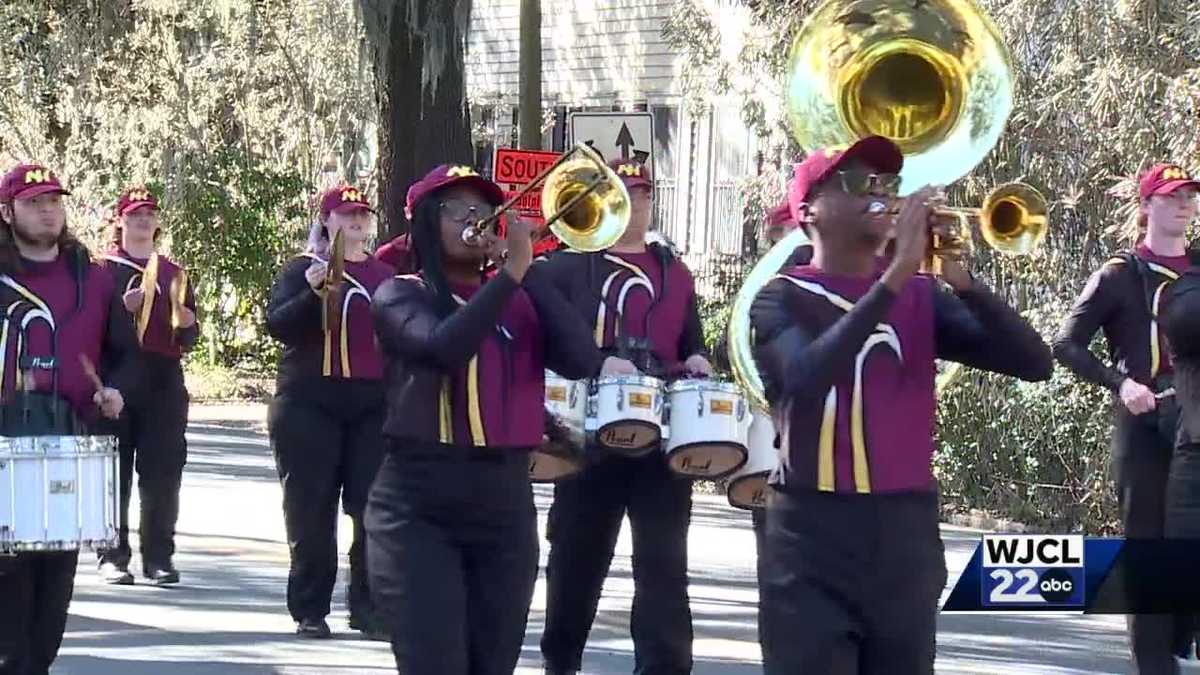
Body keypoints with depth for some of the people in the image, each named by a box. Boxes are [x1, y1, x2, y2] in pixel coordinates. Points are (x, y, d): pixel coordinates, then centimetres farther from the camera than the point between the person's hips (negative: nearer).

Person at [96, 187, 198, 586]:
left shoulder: (174, 274, 15)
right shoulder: (102, 269, 6)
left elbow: (189, 340, 16)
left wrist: (186, 323, -7)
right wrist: (121, 308, -16)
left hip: (164, 382, 3)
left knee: (163, 474, -1)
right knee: (114, 471, -3)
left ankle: (159, 557, 4)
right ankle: (114, 557, 1)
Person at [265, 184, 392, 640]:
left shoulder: (384, 274, 15)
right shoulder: (303, 270, 4)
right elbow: (278, 324, -8)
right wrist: (314, 293, -24)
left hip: (373, 405, 3)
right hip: (310, 404, -3)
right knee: (312, 511, -1)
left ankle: (368, 607, 3)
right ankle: (310, 610, 6)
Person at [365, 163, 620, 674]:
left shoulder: (518, 301, 12)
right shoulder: (400, 295, 1)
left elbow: (583, 361, -4)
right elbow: (445, 347, -20)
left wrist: (527, 272, -7)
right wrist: (510, 271, -17)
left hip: (506, 503, 4)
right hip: (420, 507, -4)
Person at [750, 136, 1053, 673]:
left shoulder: (920, 296, 10)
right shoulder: (784, 298, 0)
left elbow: (1034, 363, 0)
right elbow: (807, 377, -22)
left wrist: (961, 279, -14)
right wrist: (895, 274, -25)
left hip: (908, 534, 4)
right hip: (816, 536, -4)